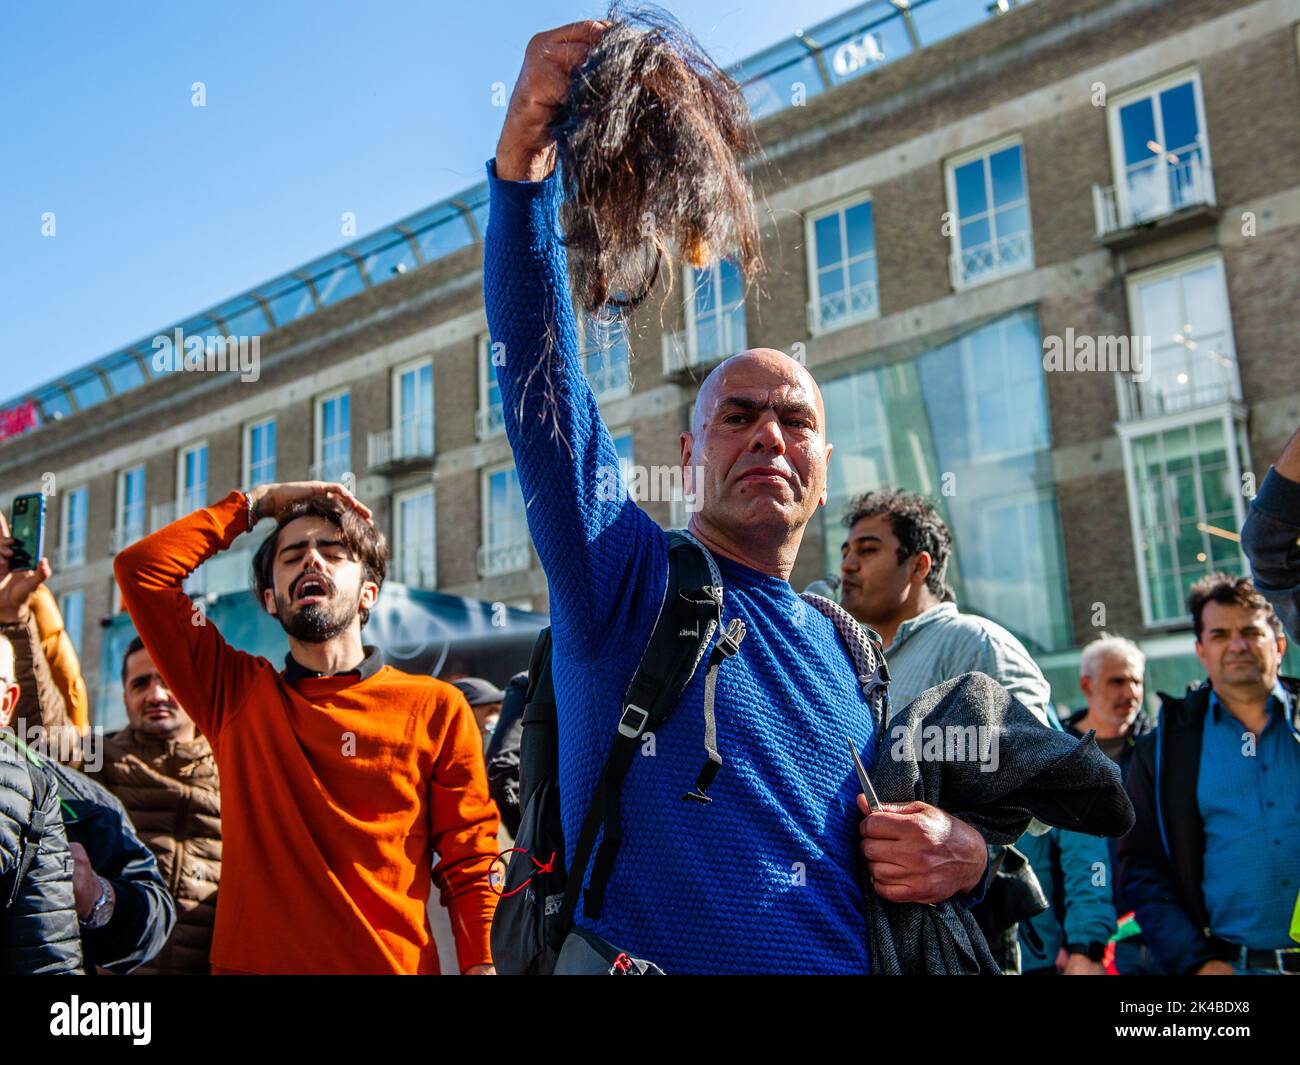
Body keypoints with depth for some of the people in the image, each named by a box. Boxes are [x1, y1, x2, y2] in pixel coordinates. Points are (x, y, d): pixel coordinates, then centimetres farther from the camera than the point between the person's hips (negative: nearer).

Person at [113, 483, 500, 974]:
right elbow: (139, 567, 0)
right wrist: (256, 503, 5)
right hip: (251, 960, 2)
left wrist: (481, 966, -15)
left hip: (395, 964, -1)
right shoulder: (238, 694, 3)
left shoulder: (436, 708, -2)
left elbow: (469, 865, -3)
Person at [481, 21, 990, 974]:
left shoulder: (847, 649, 8)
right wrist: (523, 161, -32)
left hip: (848, 964, 5)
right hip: (645, 964, -4)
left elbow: (904, 828, 18)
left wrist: (963, 855, -5)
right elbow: (537, 370, -20)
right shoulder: (625, 574, -7)